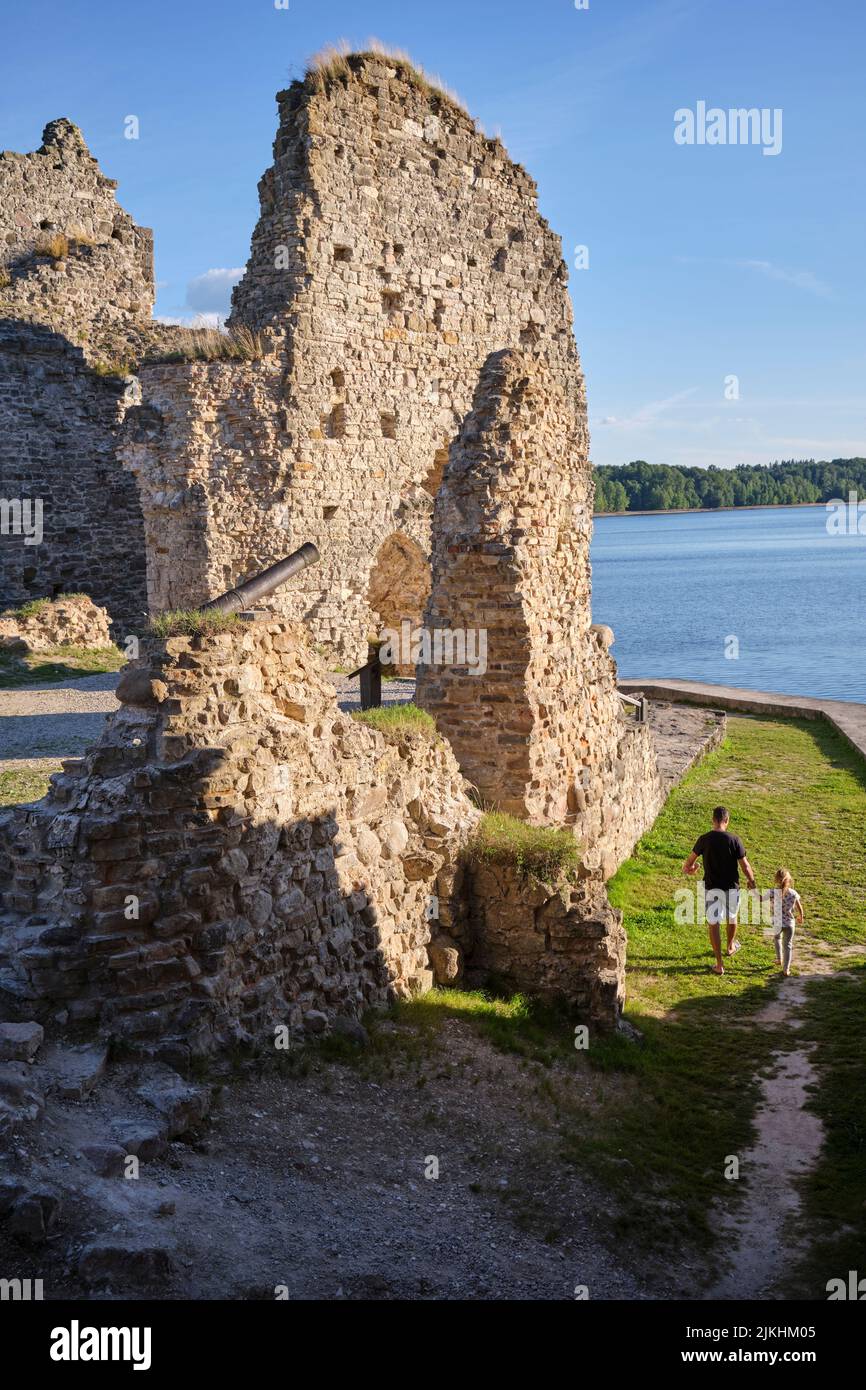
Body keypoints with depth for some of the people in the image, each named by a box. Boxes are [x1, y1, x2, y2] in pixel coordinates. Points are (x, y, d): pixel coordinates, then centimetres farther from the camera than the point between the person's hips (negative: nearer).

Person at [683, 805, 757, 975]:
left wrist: (687, 868, 33)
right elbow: (745, 865, -9)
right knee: (732, 918, 27)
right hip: (731, 887, 0)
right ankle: (731, 946, 51)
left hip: (711, 888, 0)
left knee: (713, 923, 6)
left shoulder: (704, 839, -8)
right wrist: (751, 881, 10)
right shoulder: (734, 840, -13)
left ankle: (719, 964, 5)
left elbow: (692, 858, 9)